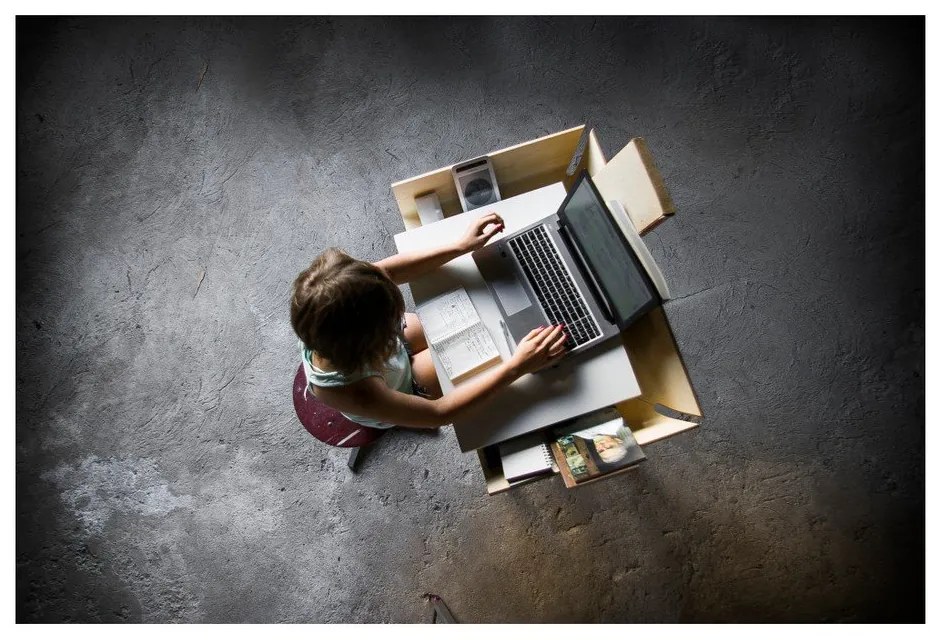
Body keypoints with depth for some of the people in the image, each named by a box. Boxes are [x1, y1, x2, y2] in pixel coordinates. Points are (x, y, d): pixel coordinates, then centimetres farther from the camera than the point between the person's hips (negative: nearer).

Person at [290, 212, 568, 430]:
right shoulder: (353, 393, -48)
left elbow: (386, 271, -23)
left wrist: (461, 246, -26)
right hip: (398, 392, -4)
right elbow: (440, 412, -37)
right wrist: (517, 366, -42)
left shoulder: (321, 311, -37)